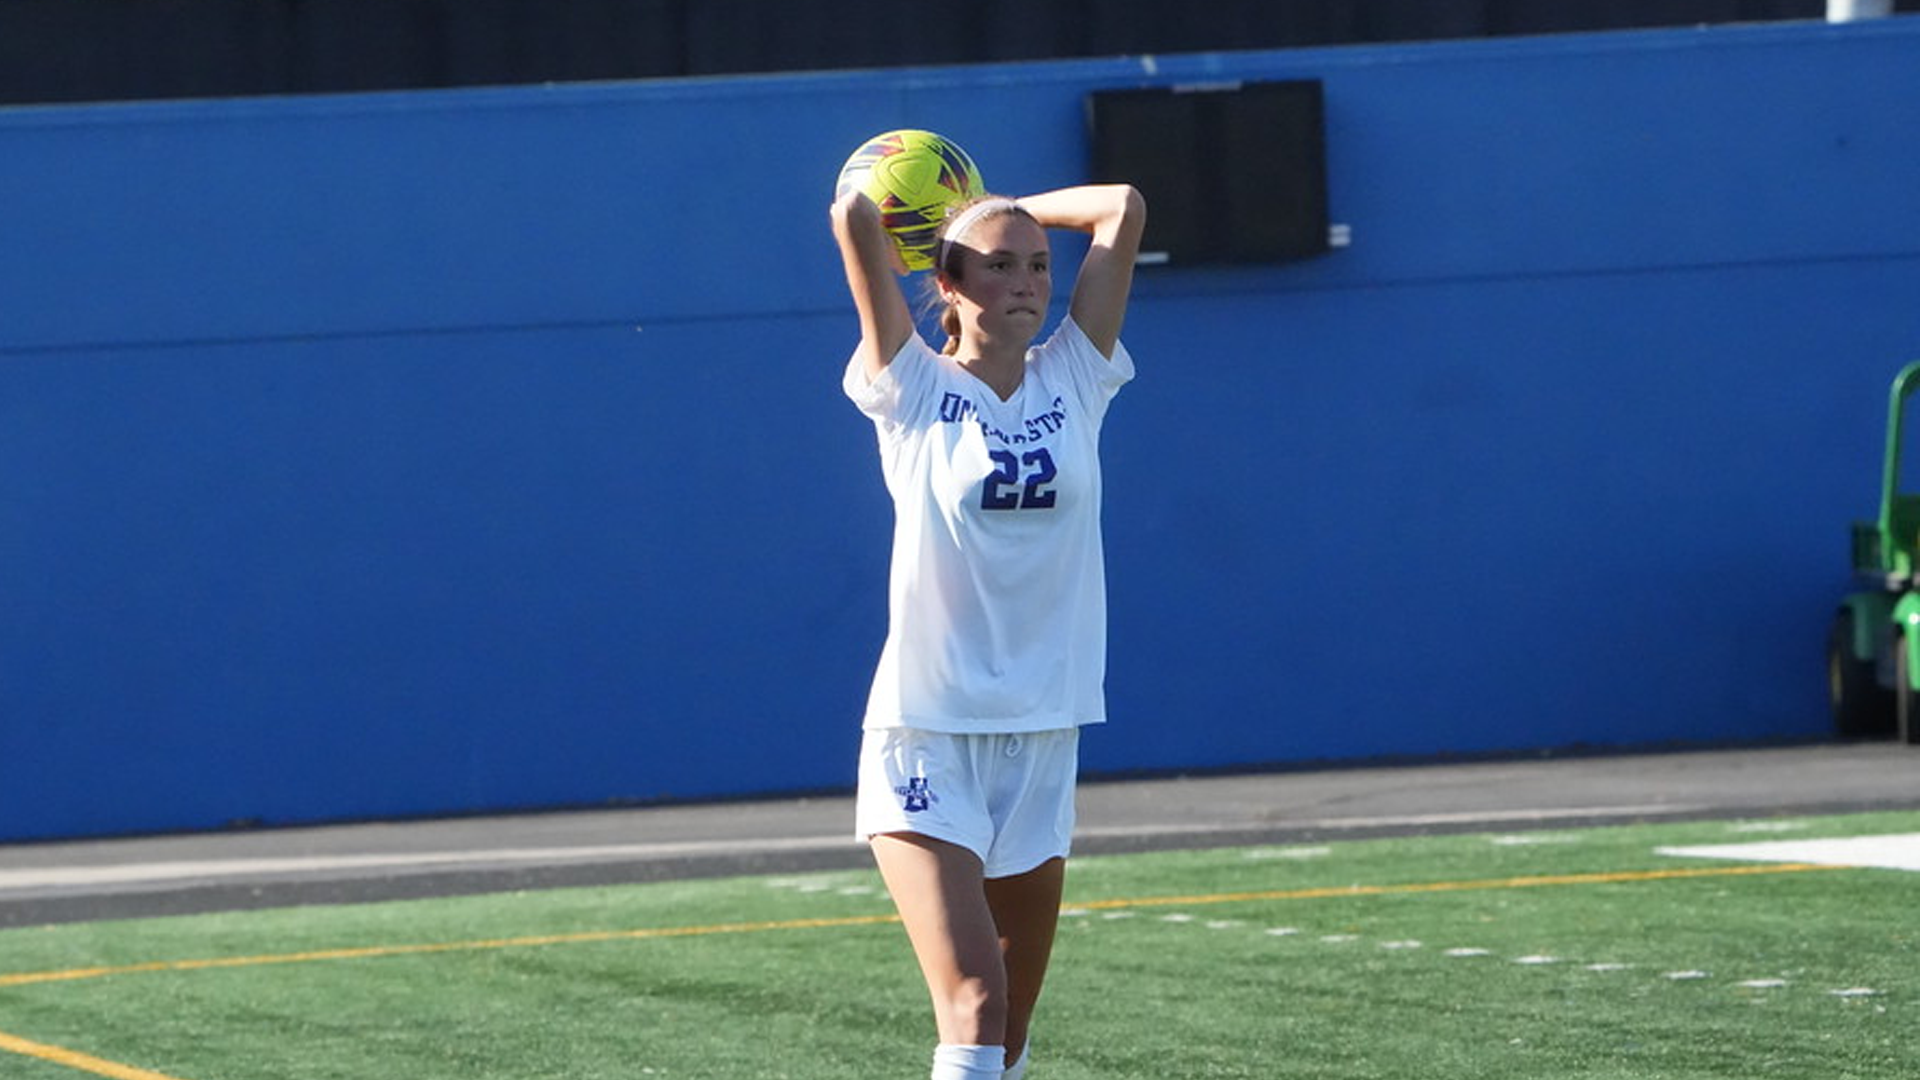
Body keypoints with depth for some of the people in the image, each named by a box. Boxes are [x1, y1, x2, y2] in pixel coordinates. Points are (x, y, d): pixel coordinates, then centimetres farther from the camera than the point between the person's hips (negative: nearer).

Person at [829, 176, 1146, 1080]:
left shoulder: (1073, 381, 7)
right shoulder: (912, 392, -3)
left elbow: (1124, 209, 1)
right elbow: (853, 218, -12)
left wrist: (1008, 214, 12)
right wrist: (865, 216, 9)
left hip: (1043, 741, 5)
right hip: (926, 739, -4)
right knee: (973, 1001, -19)